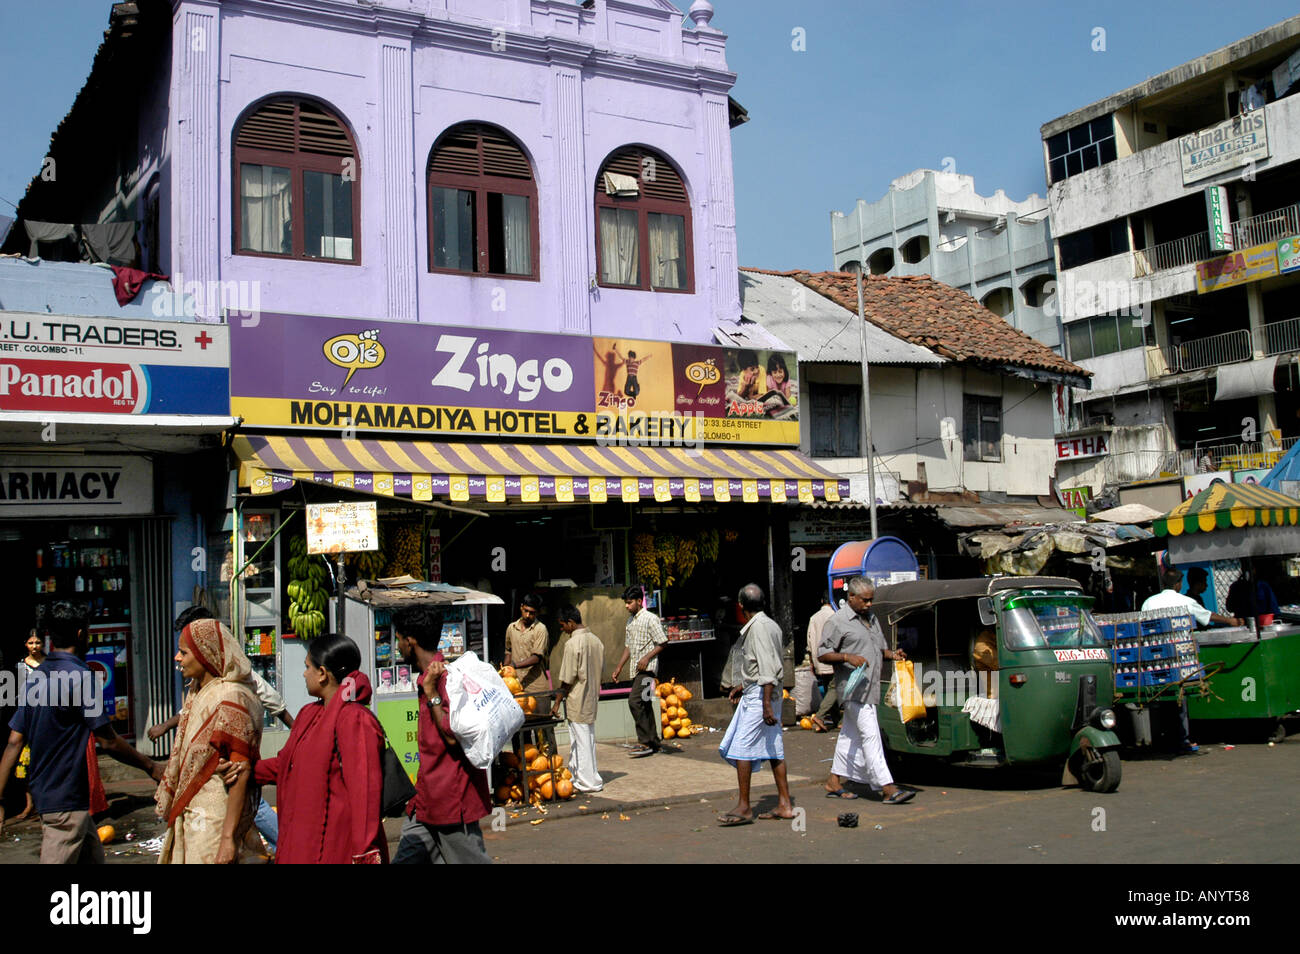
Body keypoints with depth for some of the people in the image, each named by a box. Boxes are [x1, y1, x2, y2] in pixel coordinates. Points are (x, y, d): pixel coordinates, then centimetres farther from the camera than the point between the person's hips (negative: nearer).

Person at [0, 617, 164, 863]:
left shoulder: (35, 677, 8)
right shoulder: (79, 676, -17)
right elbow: (109, 742, -16)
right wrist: (150, 766, -5)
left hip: (43, 793, 9)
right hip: (66, 799, -9)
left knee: (93, 857, 17)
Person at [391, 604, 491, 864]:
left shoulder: (447, 679, -19)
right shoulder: (430, 678, 12)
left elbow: (453, 736, -26)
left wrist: (431, 693, -23)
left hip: (451, 800, -10)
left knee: (470, 860, 1)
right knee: (406, 859, 10)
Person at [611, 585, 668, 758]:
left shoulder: (650, 619, -10)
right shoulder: (630, 620, 16)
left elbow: (662, 643, -11)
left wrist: (647, 657, -20)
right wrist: (619, 667, 17)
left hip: (647, 668, -9)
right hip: (636, 669, 9)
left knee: (635, 701, -17)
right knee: (644, 705, 11)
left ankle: (645, 742, -13)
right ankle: (653, 742, 17)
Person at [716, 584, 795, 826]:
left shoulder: (758, 627, -16)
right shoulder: (770, 624, 14)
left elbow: (767, 669, -23)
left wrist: (766, 705, -25)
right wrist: (742, 686, 32)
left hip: (759, 696, -10)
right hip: (769, 694, 10)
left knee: (741, 749, -5)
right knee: (774, 749, 10)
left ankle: (743, 808, -2)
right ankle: (784, 805, 13)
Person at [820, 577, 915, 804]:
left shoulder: (872, 619, 18)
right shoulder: (837, 621, -6)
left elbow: (880, 648, 26)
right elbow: (823, 654, -8)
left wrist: (891, 654, 5)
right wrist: (847, 657, -22)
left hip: (870, 689, 8)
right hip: (853, 690, -8)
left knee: (850, 735, 13)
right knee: (870, 735, -13)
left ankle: (834, 782, 23)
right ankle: (887, 788, -16)